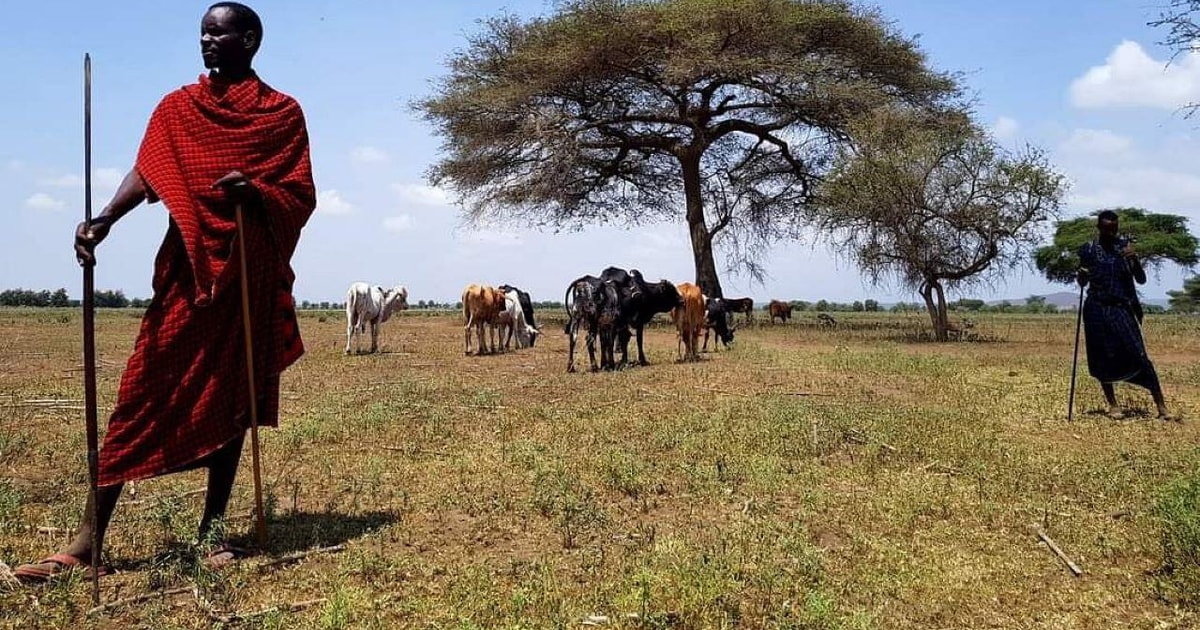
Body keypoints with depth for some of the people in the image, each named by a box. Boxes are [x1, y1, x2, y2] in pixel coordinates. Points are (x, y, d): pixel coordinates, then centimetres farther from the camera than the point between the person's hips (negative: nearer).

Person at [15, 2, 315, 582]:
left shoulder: (283, 113, 7)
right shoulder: (178, 108, 12)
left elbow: (302, 197, 2)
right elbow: (148, 174, -3)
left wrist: (255, 190, -18)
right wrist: (103, 221, -21)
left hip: (252, 273, -1)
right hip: (187, 269, 1)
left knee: (231, 398, 4)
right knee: (143, 394, -4)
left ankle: (211, 529, 15)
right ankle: (86, 541, -1)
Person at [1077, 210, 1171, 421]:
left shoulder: (1125, 245, 1)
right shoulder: (1089, 250, 1)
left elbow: (1141, 280, -2)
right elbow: (1082, 283, 11)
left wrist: (1134, 260, -19)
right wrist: (1082, 274, -12)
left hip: (1122, 309, 0)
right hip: (1097, 310, 1)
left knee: (1139, 355, -8)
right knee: (1103, 358, 4)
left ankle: (1161, 406, -5)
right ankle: (1112, 404, 18)